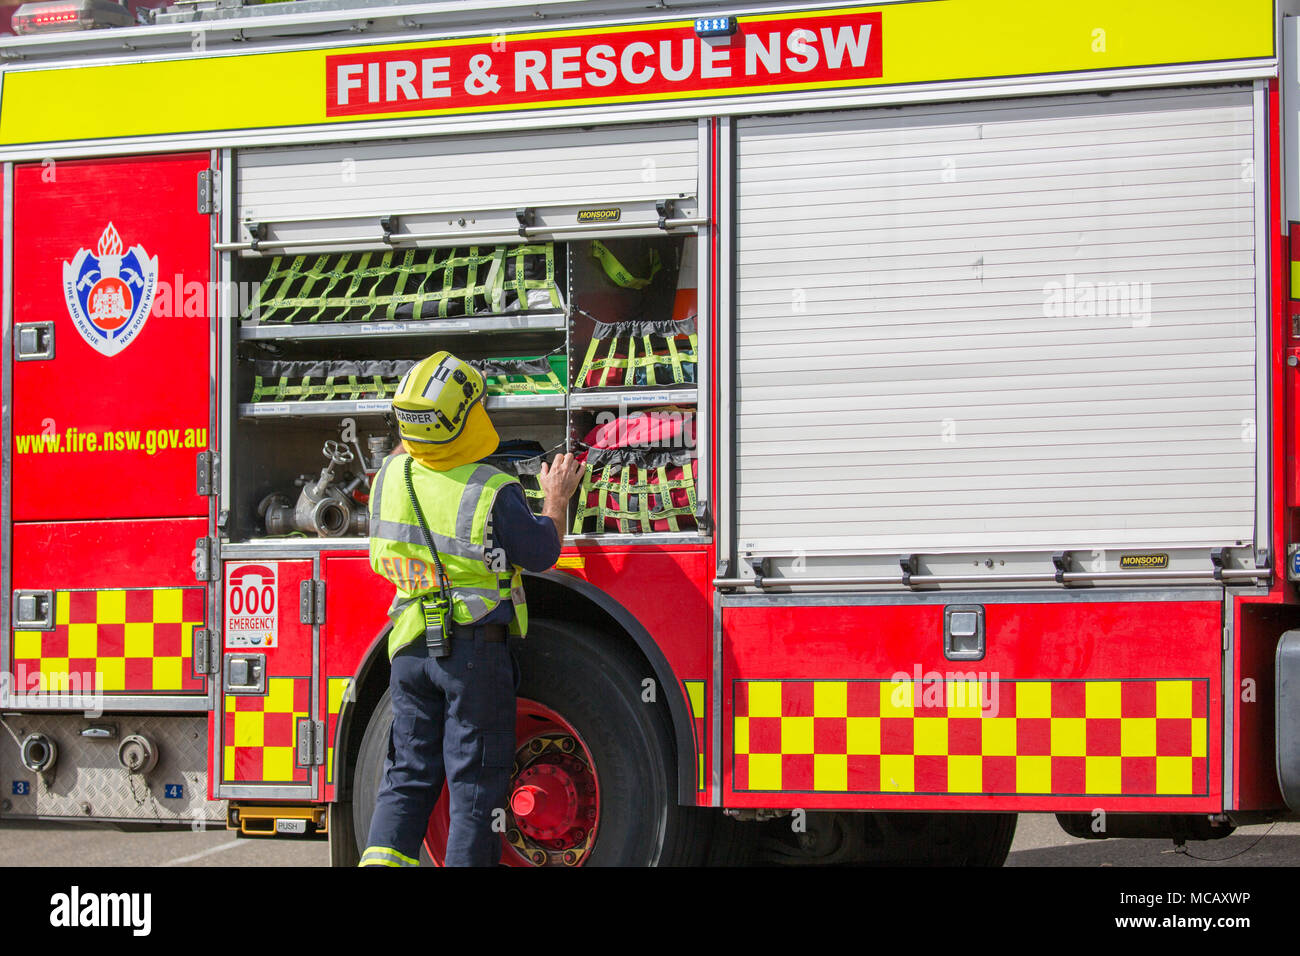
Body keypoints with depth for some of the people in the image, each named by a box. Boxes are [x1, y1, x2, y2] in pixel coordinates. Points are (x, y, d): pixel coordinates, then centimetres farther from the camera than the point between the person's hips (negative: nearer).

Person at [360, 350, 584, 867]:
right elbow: (541, 553, -4)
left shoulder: (392, 474, -1)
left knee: (408, 773, 11)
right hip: (473, 650, -5)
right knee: (475, 781, 2)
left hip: (411, 646, 5)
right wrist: (556, 500, 15)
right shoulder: (491, 493, -17)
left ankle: (383, 857, 0)